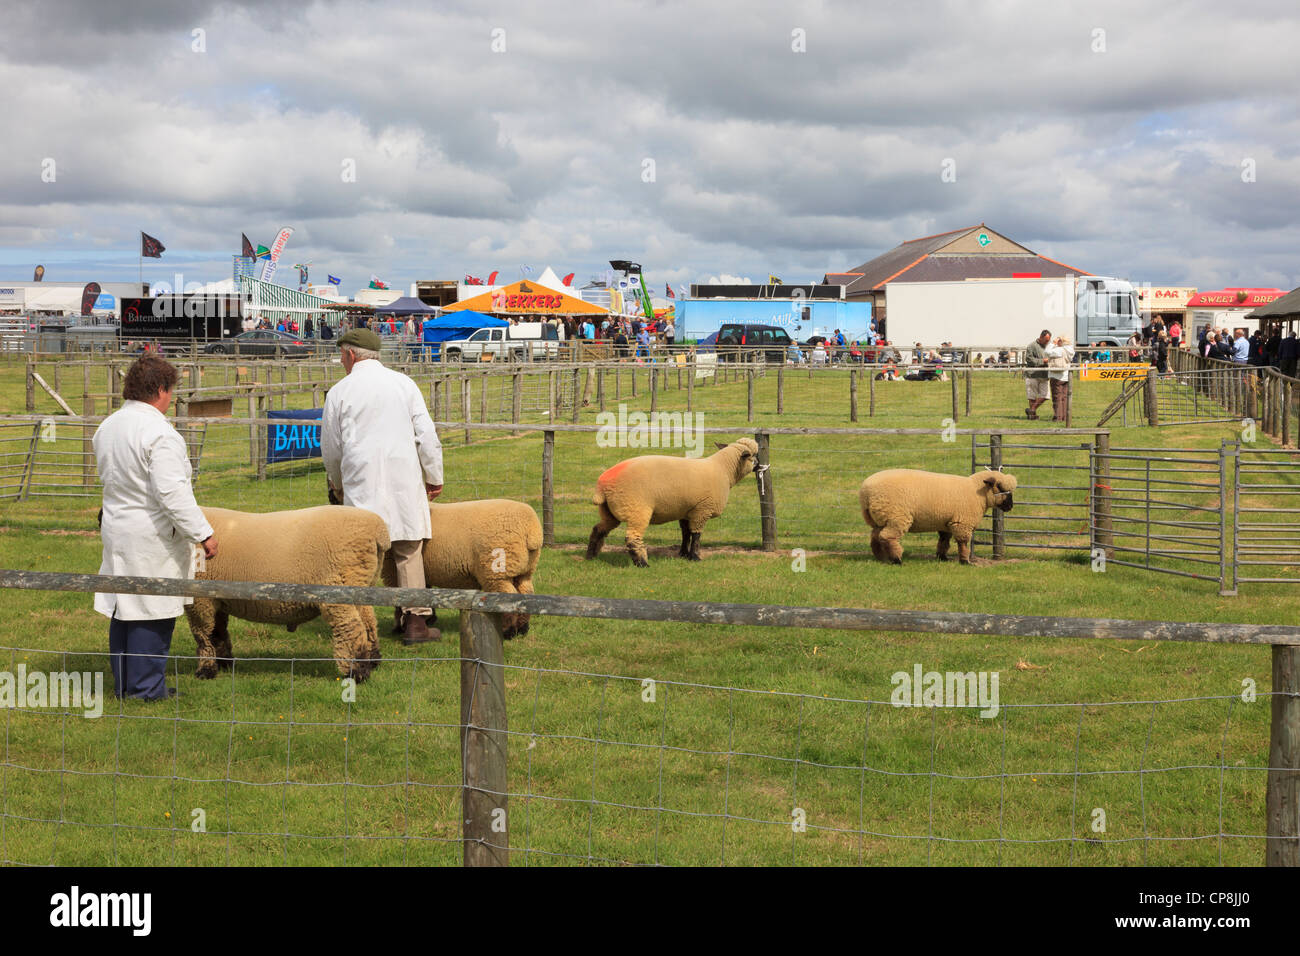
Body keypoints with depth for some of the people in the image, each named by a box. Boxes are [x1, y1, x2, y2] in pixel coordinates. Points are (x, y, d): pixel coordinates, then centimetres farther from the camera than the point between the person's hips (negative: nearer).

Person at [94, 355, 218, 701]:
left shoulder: (107, 427, 7)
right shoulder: (159, 433, -21)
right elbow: (172, 491, -25)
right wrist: (203, 533, -20)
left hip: (116, 527, 9)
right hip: (152, 536, -9)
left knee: (123, 608, 16)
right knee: (152, 611, 0)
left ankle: (123, 683, 25)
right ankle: (147, 687, 5)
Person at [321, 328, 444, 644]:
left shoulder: (340, 392, 3)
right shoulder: (403, 383, 6)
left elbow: (330, 449, 10)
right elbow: (426, 435, 4)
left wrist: (337, 484, 27)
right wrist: (434, 477, 13)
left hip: (361, 482, -1)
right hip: (403, 478, 1)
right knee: (409, 551, 5)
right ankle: (415, 622, 3)